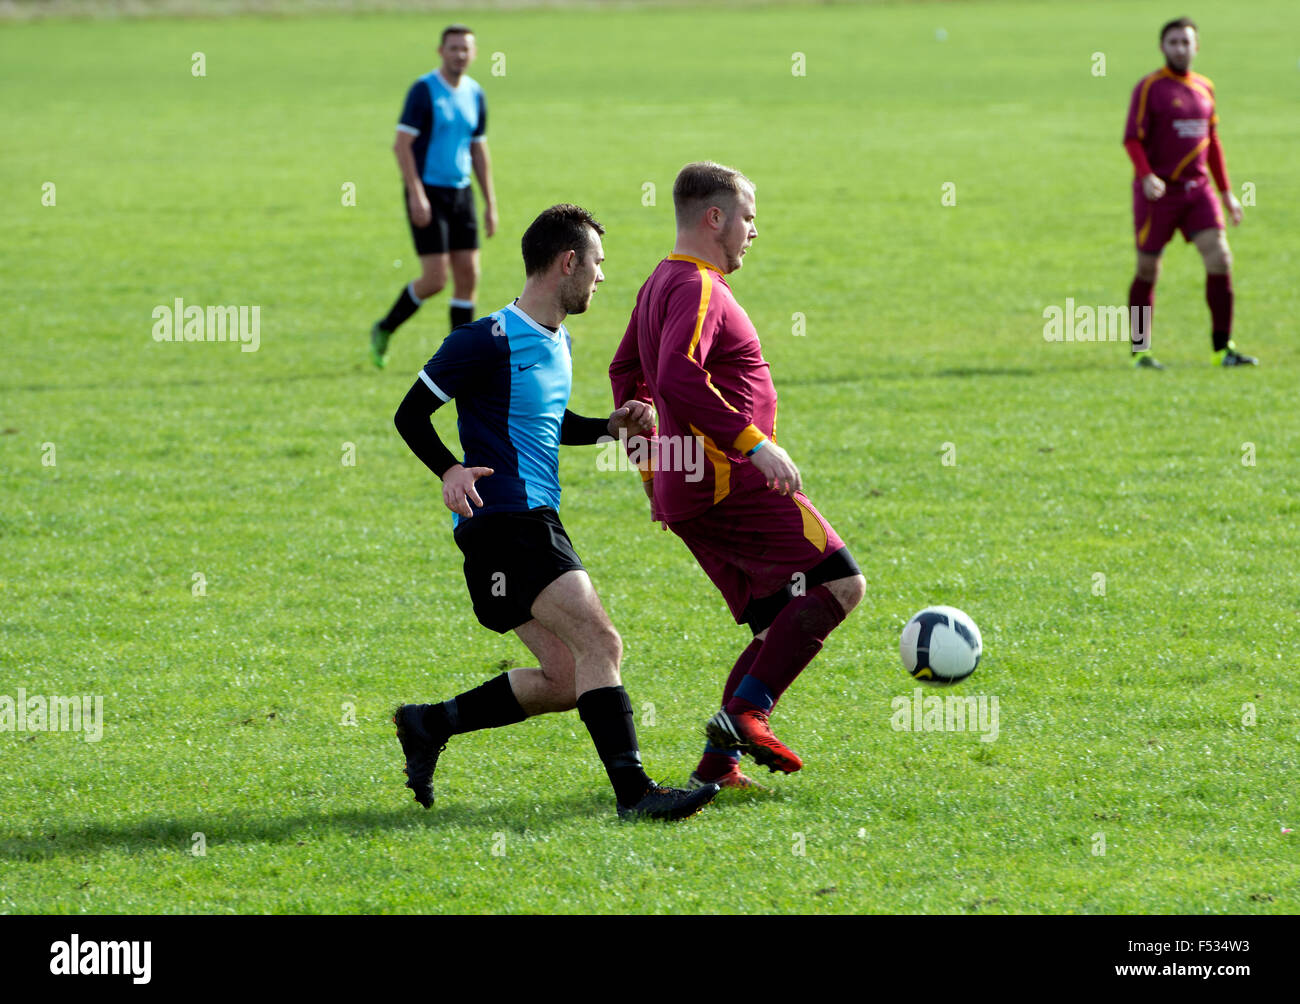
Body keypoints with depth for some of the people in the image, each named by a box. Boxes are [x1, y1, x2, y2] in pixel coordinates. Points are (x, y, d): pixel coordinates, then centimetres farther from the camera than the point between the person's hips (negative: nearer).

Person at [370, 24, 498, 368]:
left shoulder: (475, 95, 9)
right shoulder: (423, 91, -11)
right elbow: (402, 144, -14)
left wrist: (490, 204, 12)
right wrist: (416, 195, -22)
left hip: (461, 194, 6)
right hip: (428, 194, -6)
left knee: (468, 275, 0)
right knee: (435, 279, -10)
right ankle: (384, 330, 12)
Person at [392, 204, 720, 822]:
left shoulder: (557, 342, 17)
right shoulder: (491, 341, -12)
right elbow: (411, 414, -8)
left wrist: (611, 427, 13)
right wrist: (450, 469, -23)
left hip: (537, 522, 10)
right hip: (503, 521, -10)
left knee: (567, 679, 9)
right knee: (601, 644, -19)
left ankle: (430, 724, 19)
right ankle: (633, 790, -23)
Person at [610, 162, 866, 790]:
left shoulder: (661, 284, 21)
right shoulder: (698, 289, -12)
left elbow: (626, 374, 30)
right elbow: (678, 378, -27)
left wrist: (652, 464, 30)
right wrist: (754, 443, -26)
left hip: (683, 494, 10)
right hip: (729, 481, -10)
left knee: (782, 629, 9)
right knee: (841, 583, -10)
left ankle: (717, 764, 0)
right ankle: (745, 713, -16)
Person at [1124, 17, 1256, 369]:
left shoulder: (1204, 88, 12)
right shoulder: (1149, 88, -6)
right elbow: (1132, 139, -13)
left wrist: (1226, 192, 19)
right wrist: (1147, 176, -30)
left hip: (1197, 189, 5)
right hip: (1158, 191, -5)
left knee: (1220, 258, -9)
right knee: (1148, 271, 2)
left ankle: (1223, 348, -5)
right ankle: (1140, 350, 15)